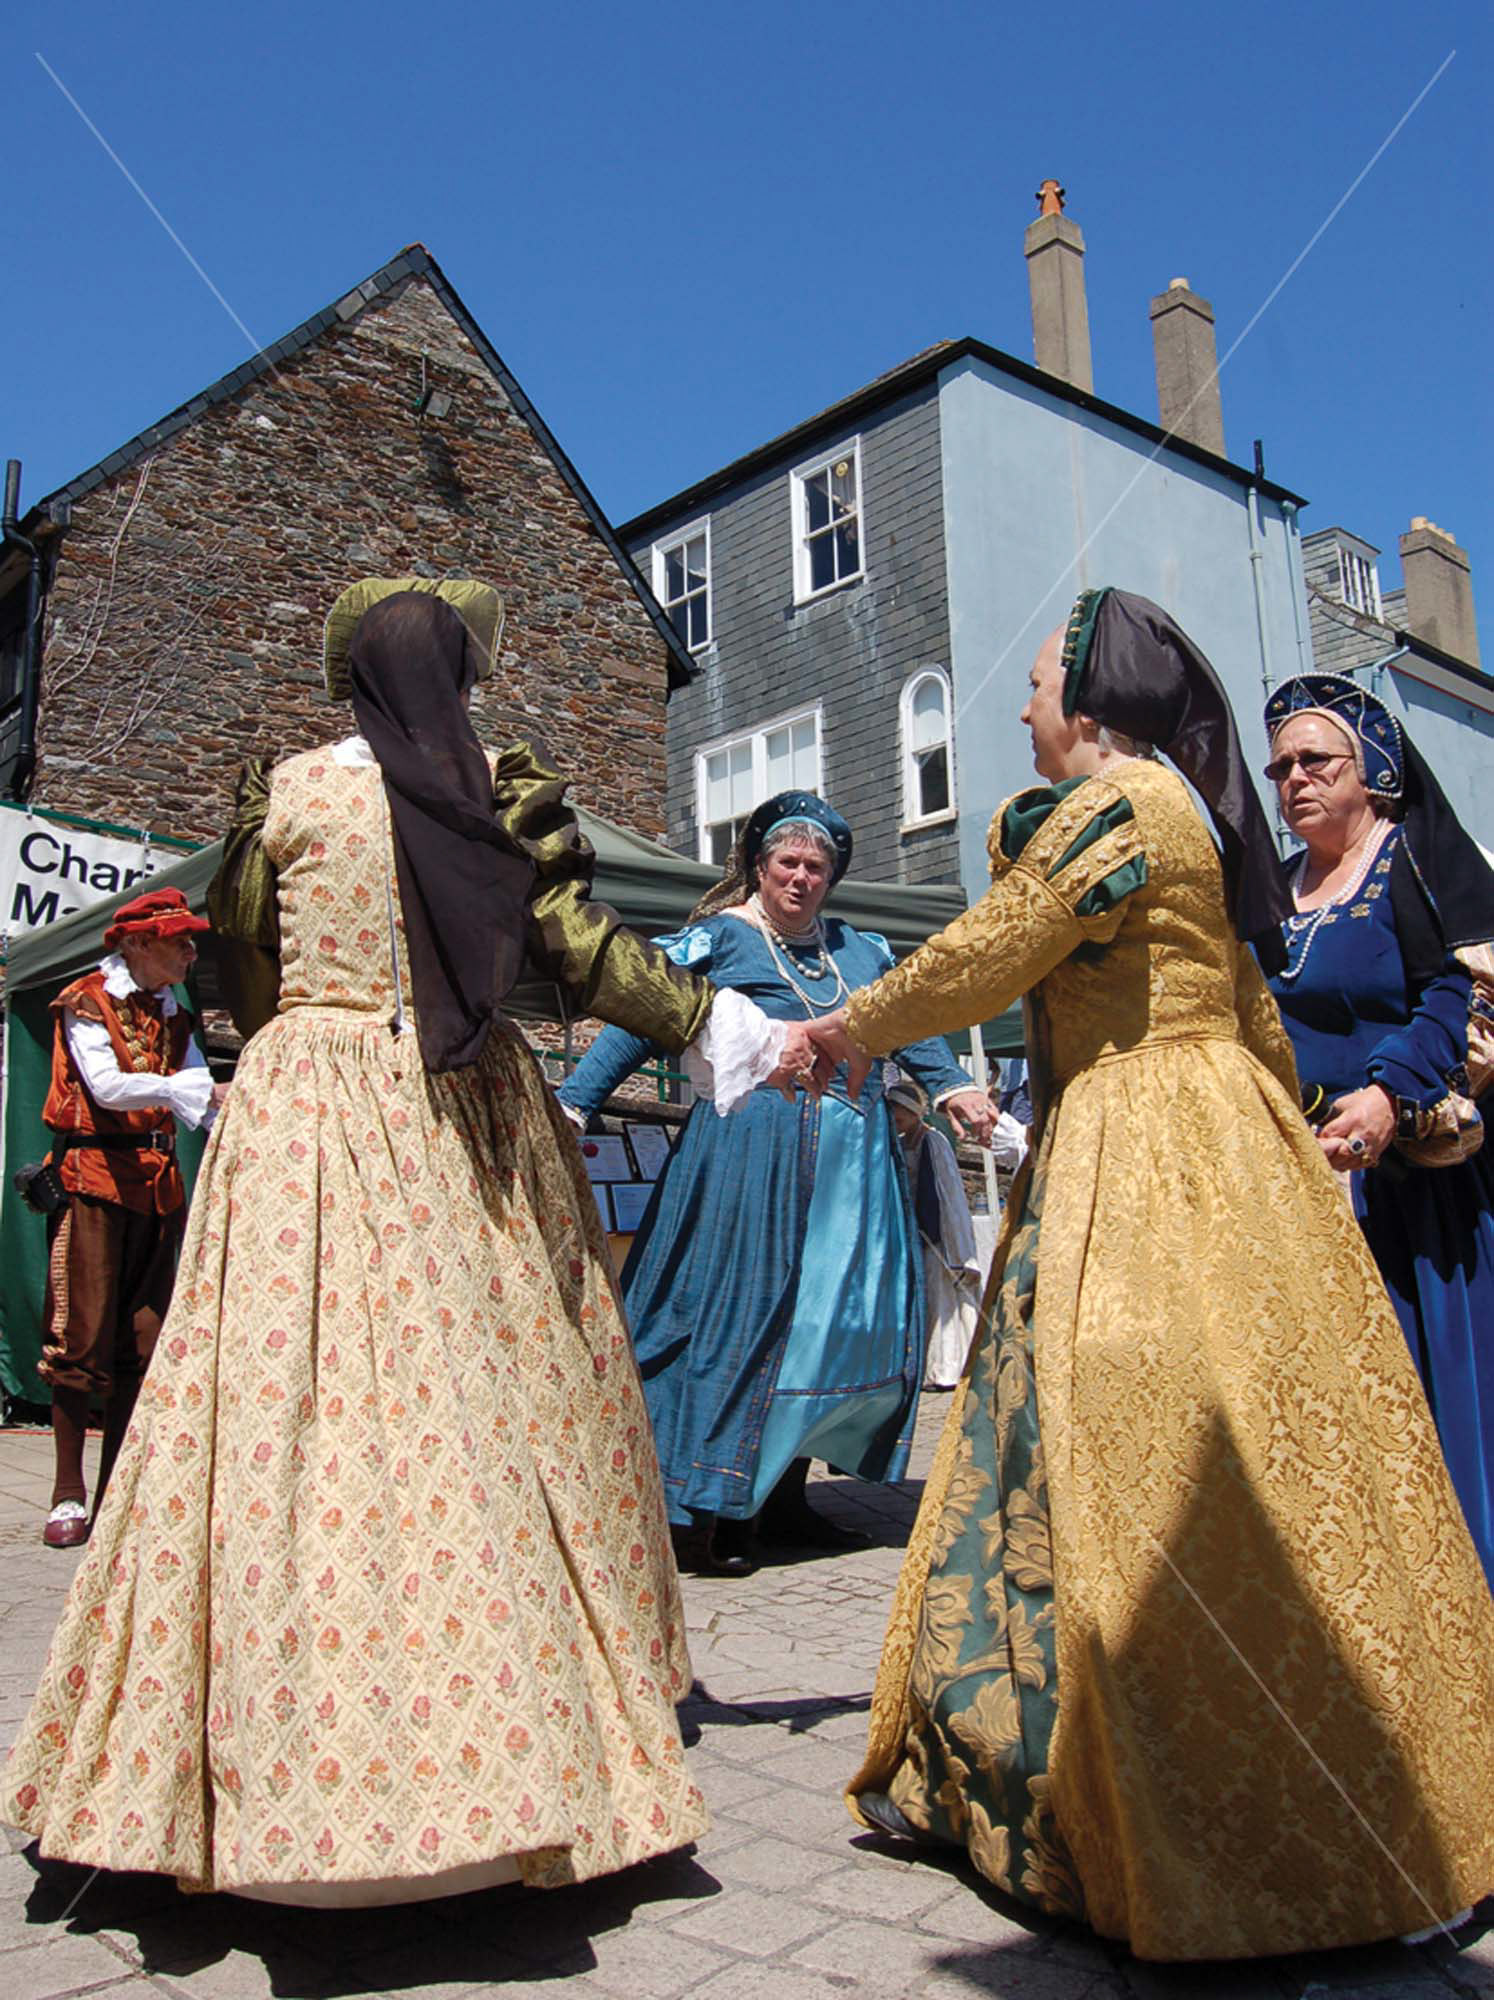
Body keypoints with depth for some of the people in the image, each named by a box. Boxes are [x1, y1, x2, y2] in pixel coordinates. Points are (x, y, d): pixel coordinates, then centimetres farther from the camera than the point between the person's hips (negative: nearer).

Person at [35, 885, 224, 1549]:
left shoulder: (171, 1014, 15)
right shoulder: (85, 1002, -2)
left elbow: (202, 1102, 7)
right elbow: (107, 1085, -16)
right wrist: (195, 1088, -24)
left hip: (156, 1180, 6)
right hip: (93, 1176, -6)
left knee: (141, 1340, 5)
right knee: (82, 1336, -5)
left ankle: (116, 1491, 12)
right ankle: (68, 1495, 4)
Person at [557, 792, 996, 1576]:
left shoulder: (861, 950, 20)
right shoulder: (717, 937, 3)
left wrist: (953, 1088, 5)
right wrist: (572, 1101, -8)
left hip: (852, 1157, 6)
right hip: (749, 1147, -6)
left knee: (842, 1317, 6)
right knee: (738, 1311, -5)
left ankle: (782, 1495, 19)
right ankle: (704, 1509, 4)